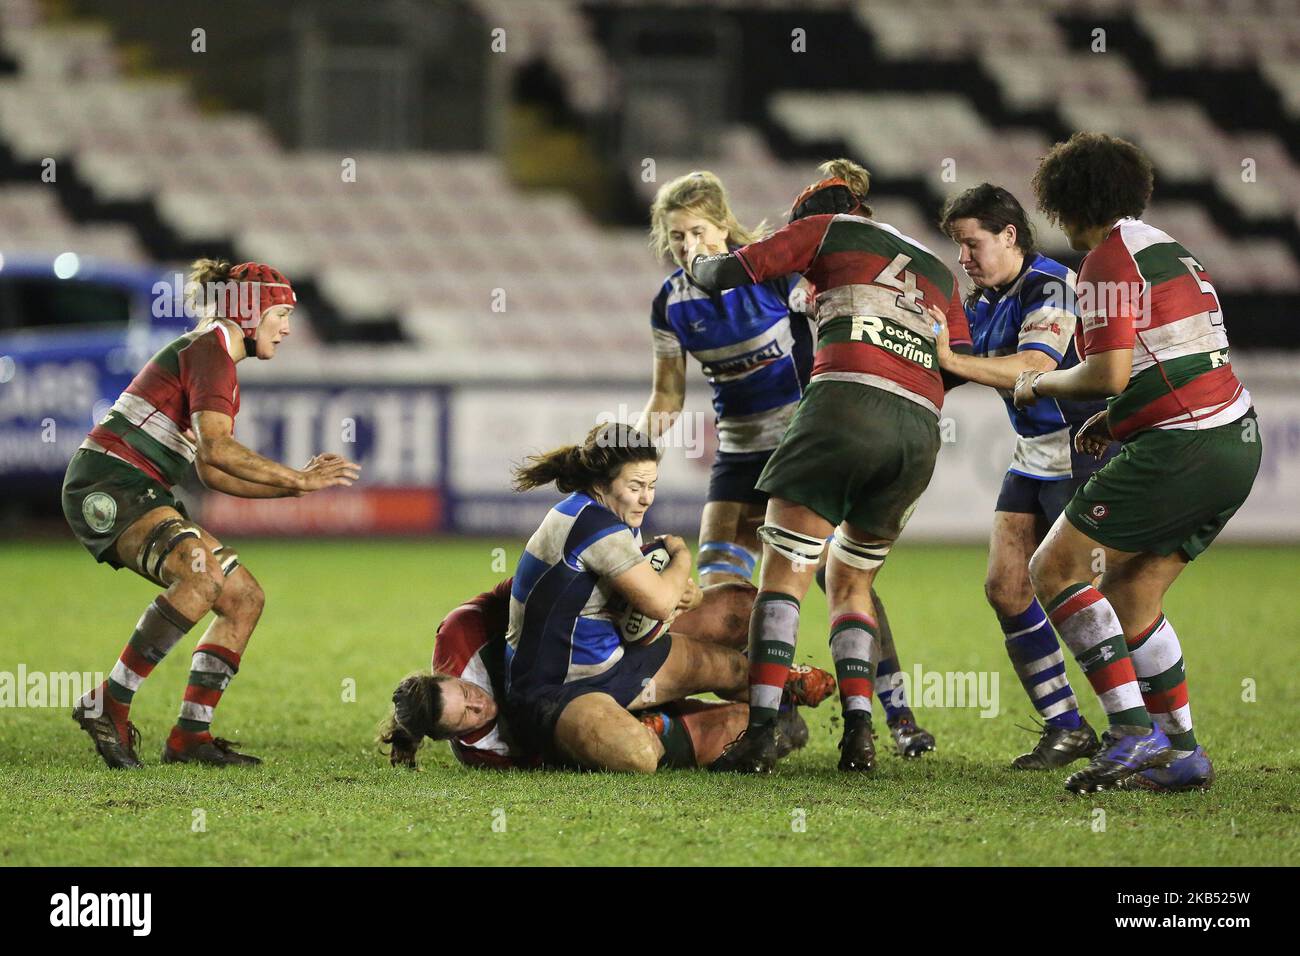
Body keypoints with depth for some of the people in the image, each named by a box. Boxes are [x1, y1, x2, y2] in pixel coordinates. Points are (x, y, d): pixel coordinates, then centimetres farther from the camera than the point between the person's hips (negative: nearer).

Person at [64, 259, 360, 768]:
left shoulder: (221, 361, 23)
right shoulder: (210, 348, -9)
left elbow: (212, 472, 23)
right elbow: (216, 447, -23)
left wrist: (294, 485, 15)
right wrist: (296, 478, -17)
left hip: (139, 496, 11)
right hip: (107, 485, -11)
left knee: (246, 597, 6)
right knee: (205, 573, -32)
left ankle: (190, 735, 4)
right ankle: (109, 703, -27)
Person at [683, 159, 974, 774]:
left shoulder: (827, 228, 15)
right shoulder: (936, 270, 28)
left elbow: (732, 272, 13)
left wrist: (697, 263, 36)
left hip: (847, 404, -5)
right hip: (921, 430, 5)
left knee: (784, 573, -1)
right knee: (850, 581, 18)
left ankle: (761, 733, -13)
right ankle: (858, 734, 4)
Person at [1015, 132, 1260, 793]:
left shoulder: (1110, 258, -8)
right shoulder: (1170, 249, 22)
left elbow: (1110, 373, -18)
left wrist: (1040, 384, 0)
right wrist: (1116, 420, 22)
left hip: (1182, 446, -10)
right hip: (1236, 441, 10)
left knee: (1054, 569, -7)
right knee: (1128, 597, 16)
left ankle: (1133, 732, -15)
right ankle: (1180, 751, 13)